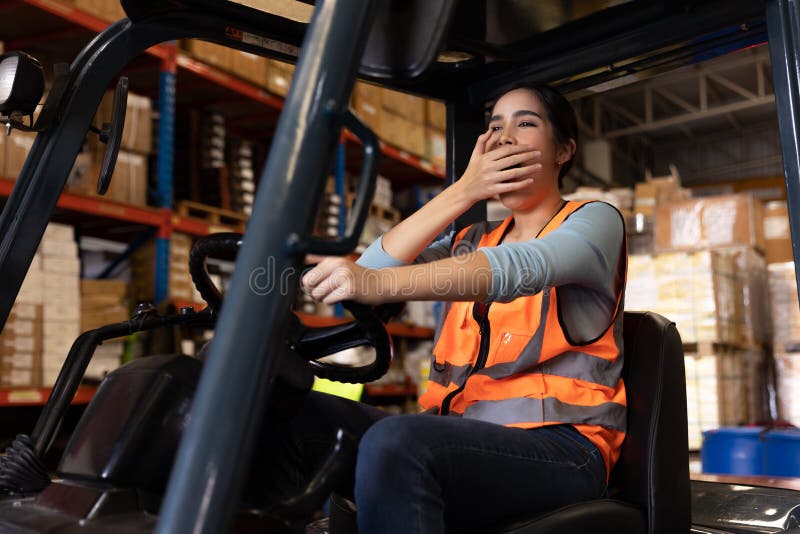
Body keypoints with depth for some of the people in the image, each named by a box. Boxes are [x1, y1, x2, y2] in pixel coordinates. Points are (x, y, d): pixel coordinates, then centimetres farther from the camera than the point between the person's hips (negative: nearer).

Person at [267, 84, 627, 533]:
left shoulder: (596, 221, 5)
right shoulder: (473, 241, 22)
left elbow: (519, 269, -20)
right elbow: (374, 265, 4)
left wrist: (379, 284, -36)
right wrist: (463, 192, -2)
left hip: (557, 448, -5)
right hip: (460, 436, 6)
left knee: (393, 443, -35)